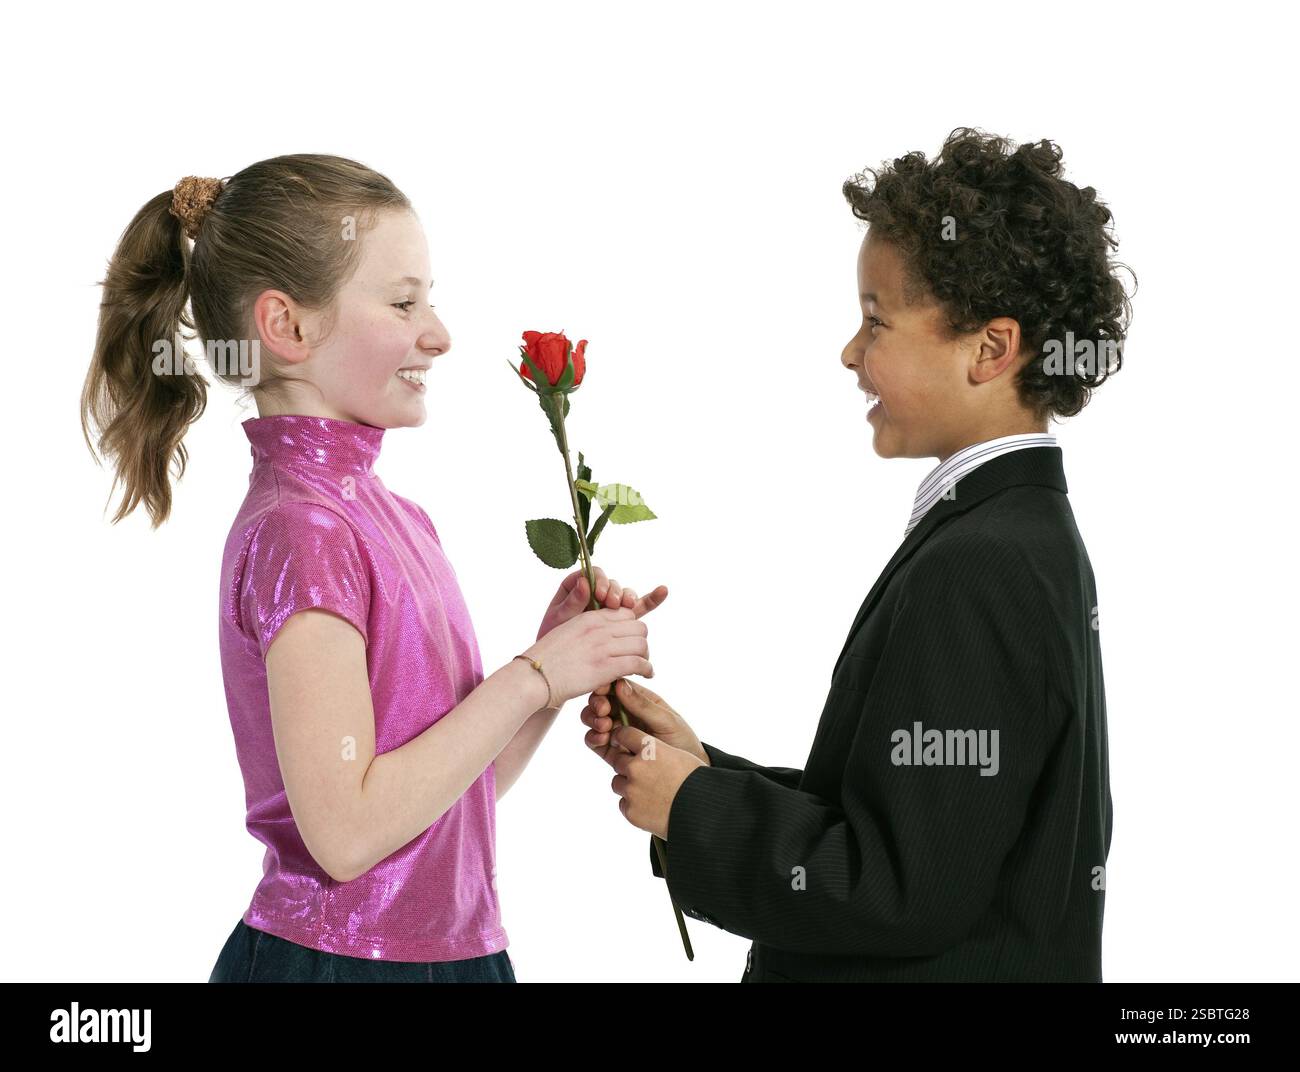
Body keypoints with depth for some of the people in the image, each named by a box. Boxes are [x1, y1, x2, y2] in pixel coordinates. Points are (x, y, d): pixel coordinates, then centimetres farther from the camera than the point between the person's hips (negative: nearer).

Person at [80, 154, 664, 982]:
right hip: (337, 955, -8)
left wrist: (563, 660, -2)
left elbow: (449, 790, 9)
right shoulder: (302, 531, -17)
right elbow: (346, 829, -22)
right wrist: (533, 676, -17)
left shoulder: (393, 518, 6)